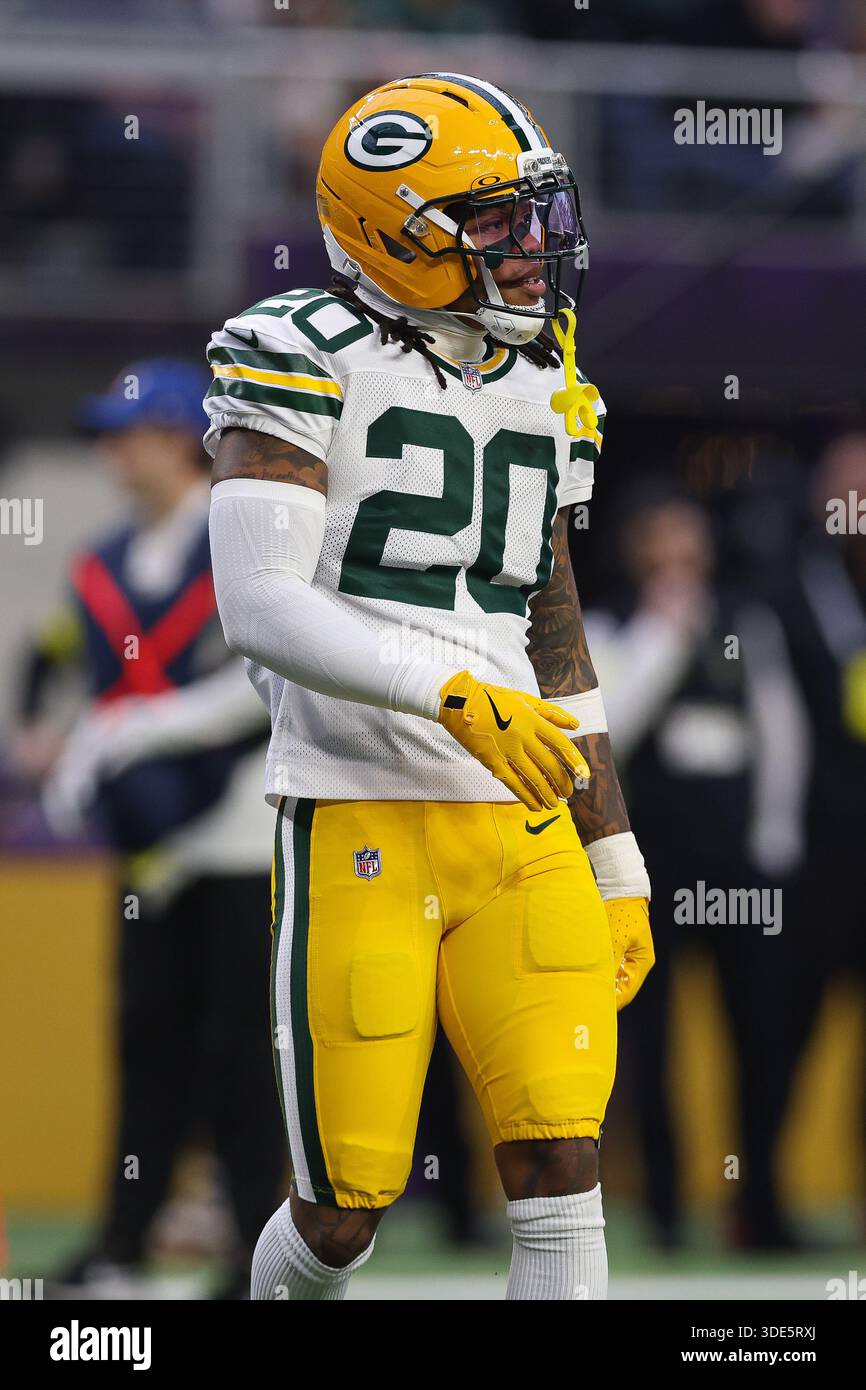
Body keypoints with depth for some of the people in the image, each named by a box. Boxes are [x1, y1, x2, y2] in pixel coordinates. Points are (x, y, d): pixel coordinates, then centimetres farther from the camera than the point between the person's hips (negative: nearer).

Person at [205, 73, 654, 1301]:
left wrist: (617, 870, 18)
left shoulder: (540, 396, 15)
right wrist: (458, 695, -28)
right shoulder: (306, 364, -6)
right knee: (344, 1213, 0)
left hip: (520, 834, 5)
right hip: (358, 829, -5)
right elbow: (261, 608, -17)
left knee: (562, 1182, -9)